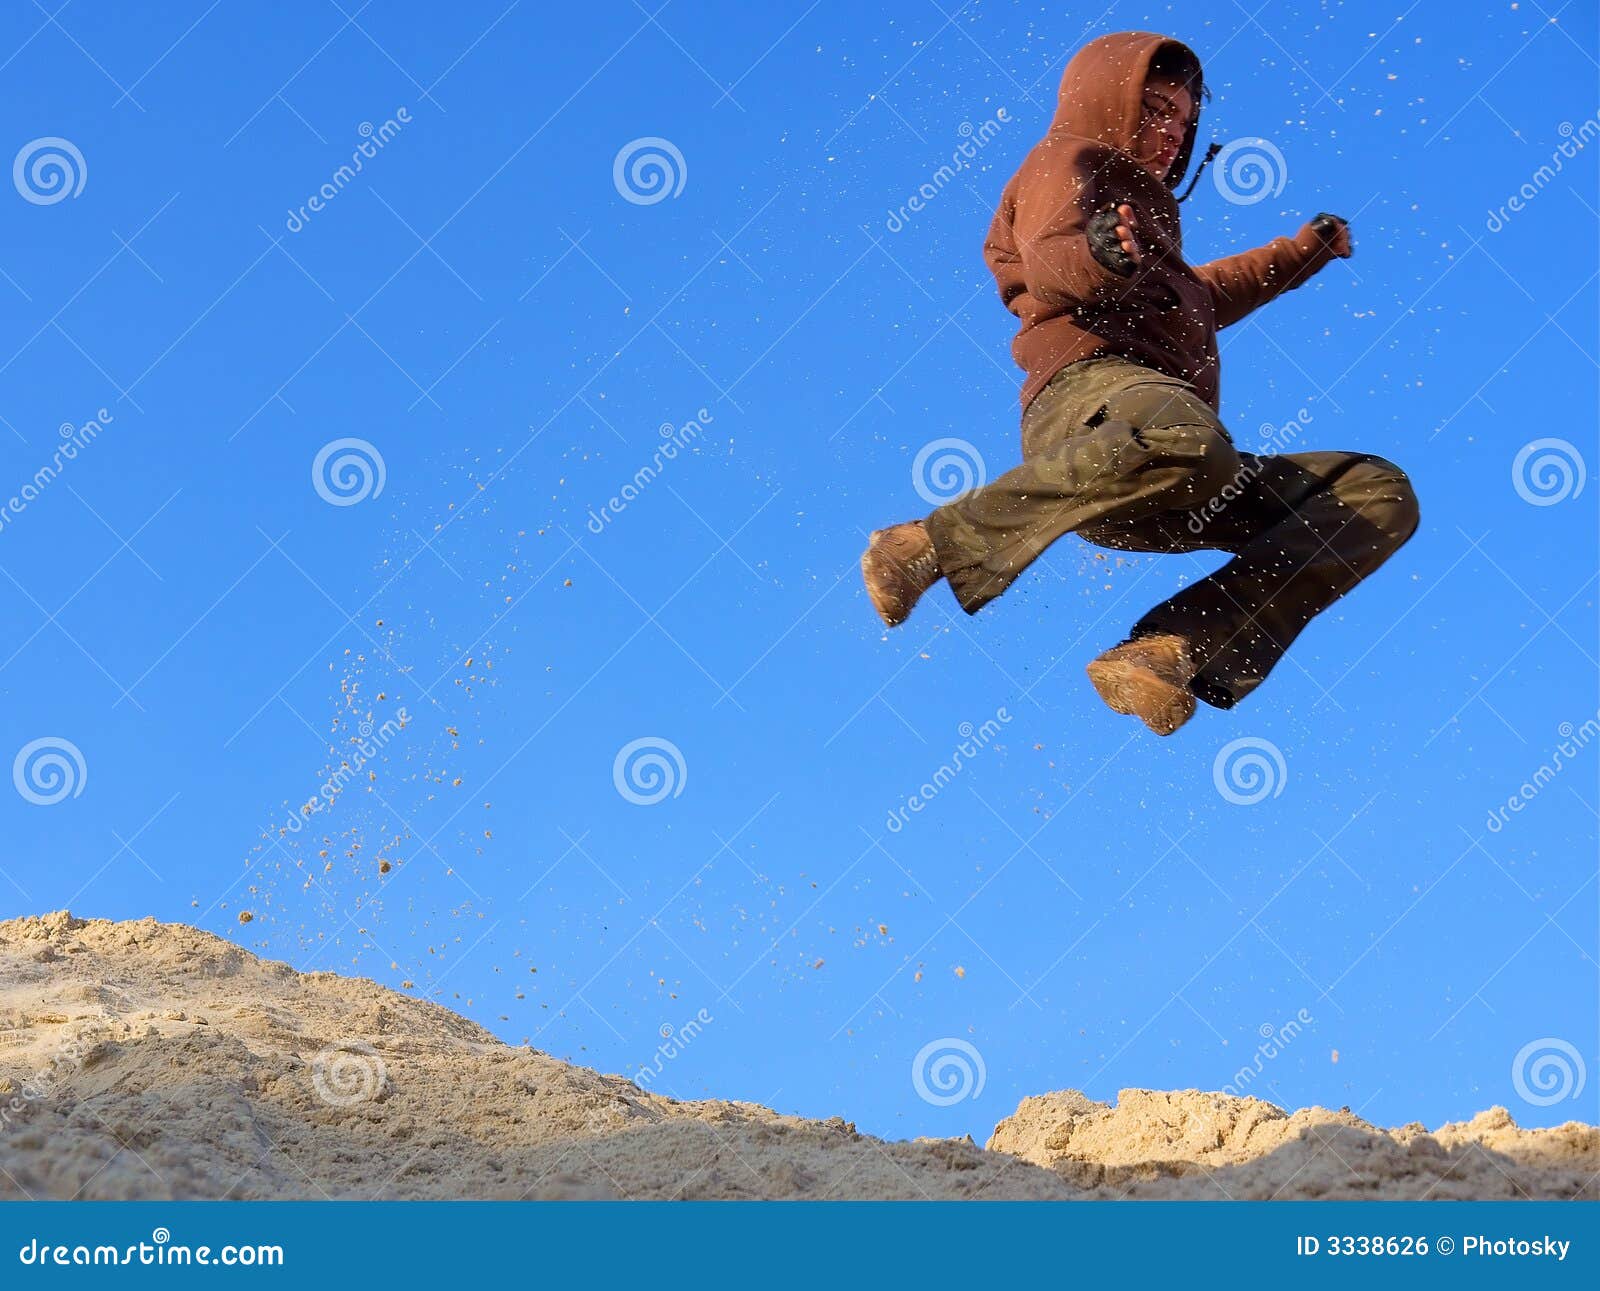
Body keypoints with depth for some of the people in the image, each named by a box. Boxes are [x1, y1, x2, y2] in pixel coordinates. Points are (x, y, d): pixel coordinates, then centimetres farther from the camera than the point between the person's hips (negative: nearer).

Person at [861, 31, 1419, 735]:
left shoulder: (1137, 200, 40)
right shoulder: (1068, 160, 15)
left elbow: (1196, 299, 58)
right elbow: (1050, 260, -9)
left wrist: (1301, 253, 63)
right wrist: (1096, 258, -32)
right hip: (1090, 389, -9)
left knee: (1381, 493, -3)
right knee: (1189, 442, -44)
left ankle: (1165, 650, -23)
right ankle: (933, 548, -27)